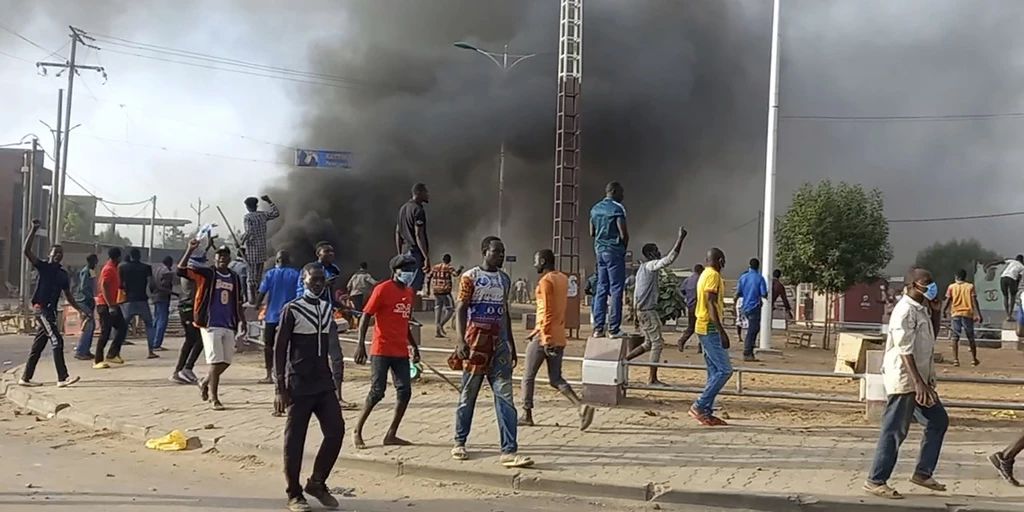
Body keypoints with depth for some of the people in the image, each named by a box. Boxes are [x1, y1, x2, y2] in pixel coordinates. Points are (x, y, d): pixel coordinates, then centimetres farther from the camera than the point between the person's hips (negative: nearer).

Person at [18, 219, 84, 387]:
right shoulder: (43, 266, 0)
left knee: (38, 346, 11)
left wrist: (81, 310, 12)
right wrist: (34, 230, -20)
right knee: (57, 341, -17)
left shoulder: (63, 274, 16)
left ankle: (25, 378, 19)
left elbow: (68, 297, 21)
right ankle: (62, 378, -20)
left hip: (51, 310, 7)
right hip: (41, 308, -7)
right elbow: (27, 251, -14)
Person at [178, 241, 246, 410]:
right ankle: (214, 398, 2)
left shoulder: (235, 278, 12)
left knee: (226, 362, 9)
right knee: (216, 361, -8)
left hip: (229, 326, 5)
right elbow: (181, 269, -13)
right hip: (210, 325, -5)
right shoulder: (206, 274, -2)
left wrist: (241, 320, 4)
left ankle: (205, 382, 35)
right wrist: (190, 250, -22)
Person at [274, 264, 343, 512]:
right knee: (295, 439, 0)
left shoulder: (328, 308, 11)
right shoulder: (292, 310, -7)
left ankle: (316, 483, 16)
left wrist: (335, 379, 14)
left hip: (324, 384, 6)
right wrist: (280, 389, -12)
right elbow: (279, 350, -8)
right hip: (299, 385, -5)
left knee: (336, 431, -2)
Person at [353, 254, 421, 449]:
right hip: (382, 350, -7)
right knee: (377, 392, -6)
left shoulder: (409, 293, 13)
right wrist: (361, 344, -17)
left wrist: (414, 346, 21)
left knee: (405, 392, 1)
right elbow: (366, 316, -10)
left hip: (401, 352, 7)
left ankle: (391, 435, 11)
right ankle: (358, 431, 10)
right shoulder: (382, 289, -8)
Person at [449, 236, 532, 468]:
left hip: (499, 344, 5)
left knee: (505, 398, -5)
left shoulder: (504, 279, 15)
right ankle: (460, 442, 23)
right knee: (468, 395, 6)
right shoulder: (470, 277, -3)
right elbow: (460, 310, -8)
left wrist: (511, 344, 18)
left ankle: (509, 451, -9)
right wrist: (461, 341, -19)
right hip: (475, 344, -4)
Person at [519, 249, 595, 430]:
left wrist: (545, 338, -22)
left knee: (528, 377, 8)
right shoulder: (563, 279, 13)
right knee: (555, 379, 8)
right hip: (559, 337, 8)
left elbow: (547, 311, -20)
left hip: (545, 337, -8)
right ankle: (582, 406, -11)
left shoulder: (545, 281, -13)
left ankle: (527, 415, 14)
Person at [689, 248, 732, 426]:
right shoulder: (713, 275, -13)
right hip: (711, 328, -10)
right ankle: (699, 406, -10)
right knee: (724, 370, -10)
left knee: (714, 372, 10)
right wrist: (722, 331, -23)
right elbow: (711, 304, -21)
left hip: (705, 328, 10)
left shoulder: (705, 274, 17)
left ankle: (707, 412, 9)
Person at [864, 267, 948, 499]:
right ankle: (875, 481, 2)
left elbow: (931, 338, 27)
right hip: (904, 379, -10)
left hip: (919, 379, 10)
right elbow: (905, 351, -22)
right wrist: (918, 383, -27)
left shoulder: (921, 309, 14)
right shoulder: (905, 311, -16)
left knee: (938, 421, 15)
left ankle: (923, 473, 24)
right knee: (894, 431, -5)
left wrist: (934, 310, 14)